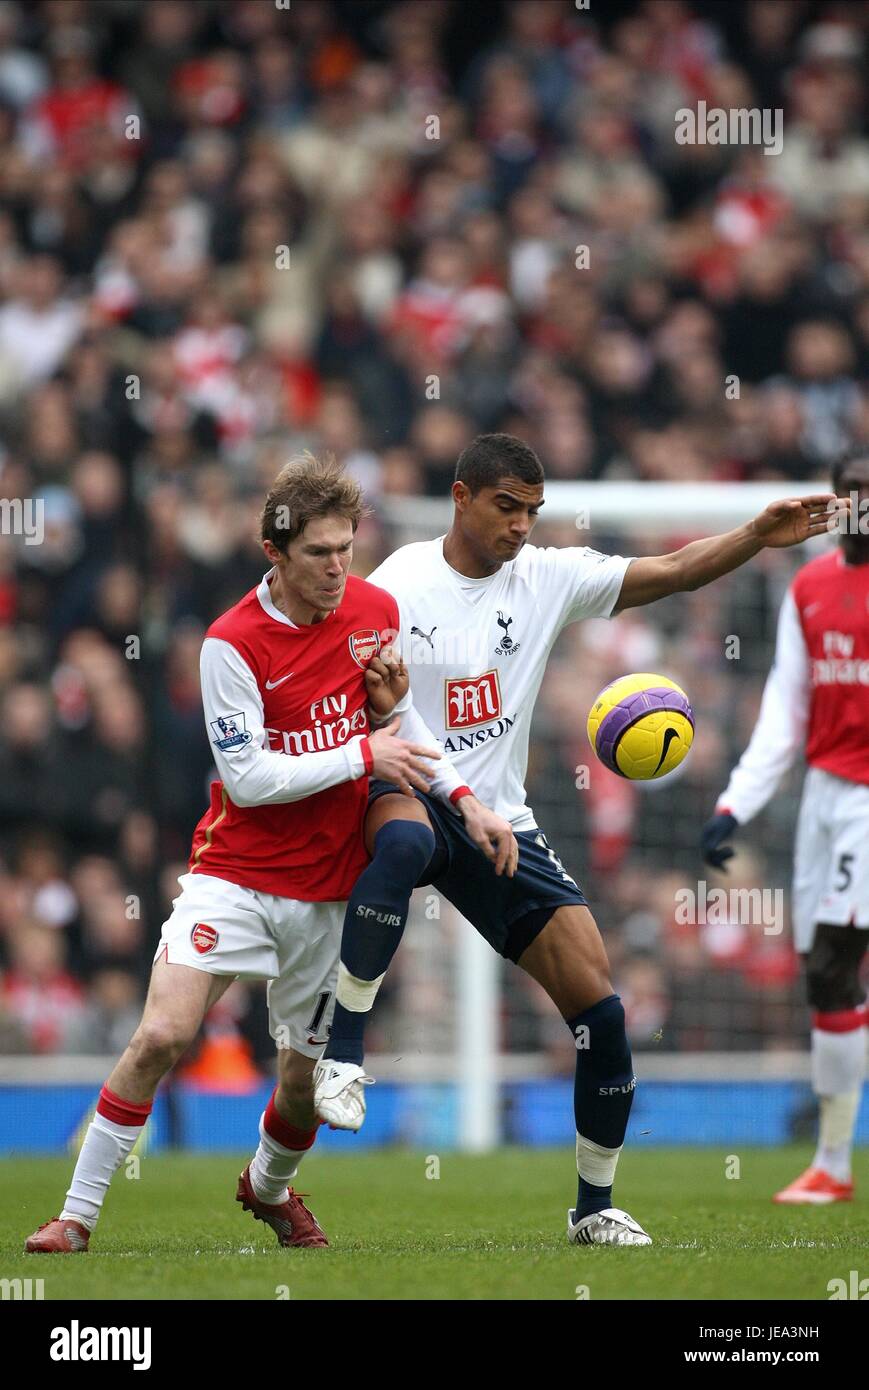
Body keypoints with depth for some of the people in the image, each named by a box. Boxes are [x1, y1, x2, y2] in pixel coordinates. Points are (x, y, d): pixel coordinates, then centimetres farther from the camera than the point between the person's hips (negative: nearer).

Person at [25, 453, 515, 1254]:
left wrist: (464, 798, 6)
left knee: (306, 1074, 6)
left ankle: (270, 1186, 40)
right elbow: (248, 776, -18)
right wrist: (363, 756, -17)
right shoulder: (232, 643, -15)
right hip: (234, 877, -4)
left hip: (327, 889, 4)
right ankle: (78, 1213, -7)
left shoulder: (377, 611, 1)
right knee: (163, 1036, -19)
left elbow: (400, 720, 17)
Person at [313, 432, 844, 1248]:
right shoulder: (397, 586, -7)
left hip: (501, 824, 5)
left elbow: (675, 571, 0)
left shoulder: (549, 575, 4)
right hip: (405, 795, -4)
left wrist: (758, 536, -15)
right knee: (405, 839, -44)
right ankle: (343, 1052, -35)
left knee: (600, 1008, -4)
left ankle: (595, 1206, 14)